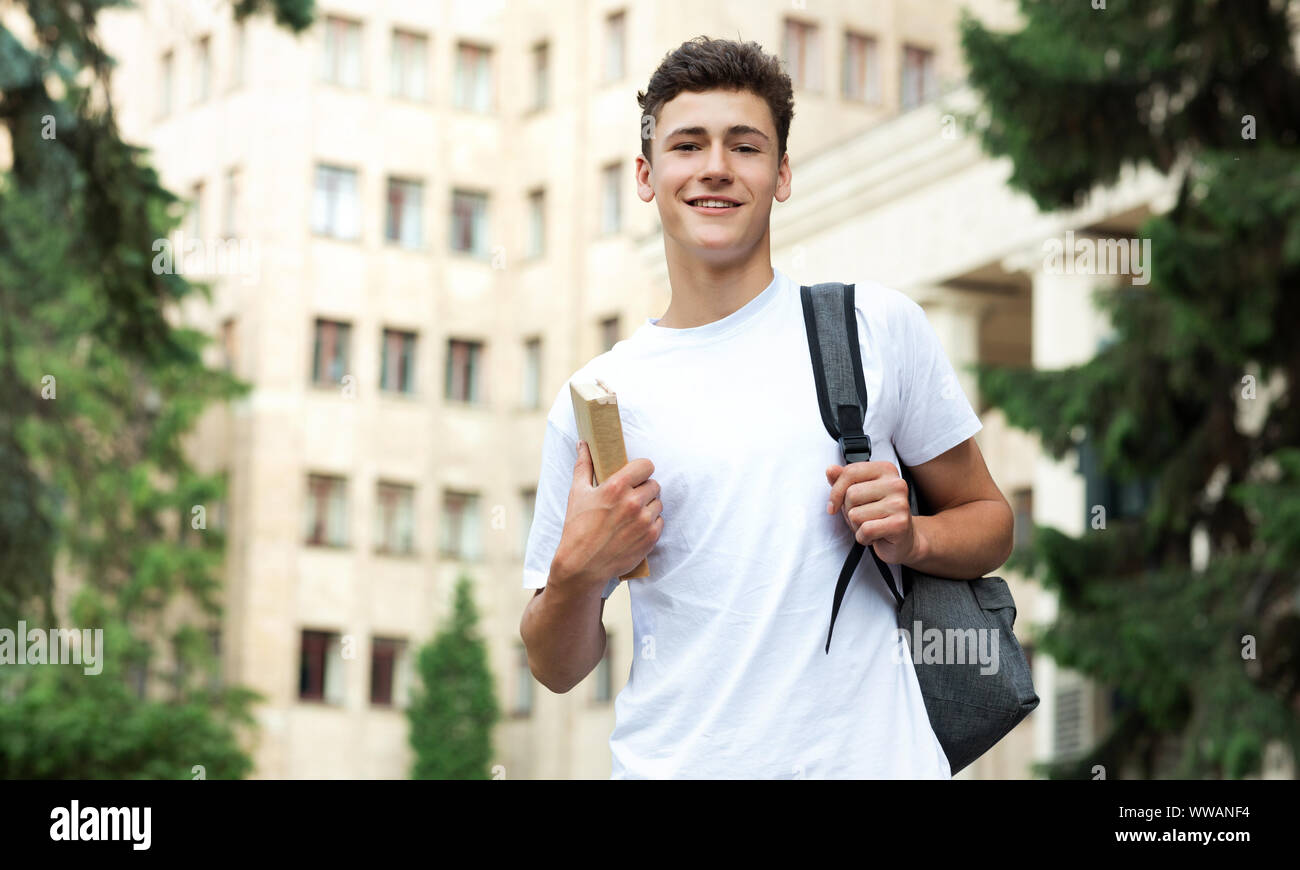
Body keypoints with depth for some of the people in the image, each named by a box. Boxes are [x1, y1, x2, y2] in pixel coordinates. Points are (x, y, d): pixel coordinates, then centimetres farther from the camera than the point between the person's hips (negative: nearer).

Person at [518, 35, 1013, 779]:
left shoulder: (878, 324, 2)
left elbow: (990, 520, 11)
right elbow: (557, 669, 7)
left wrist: (909, 537, -9)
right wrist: (576, 572, -12)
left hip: (868, 756, 0)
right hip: (672, 762, 1)